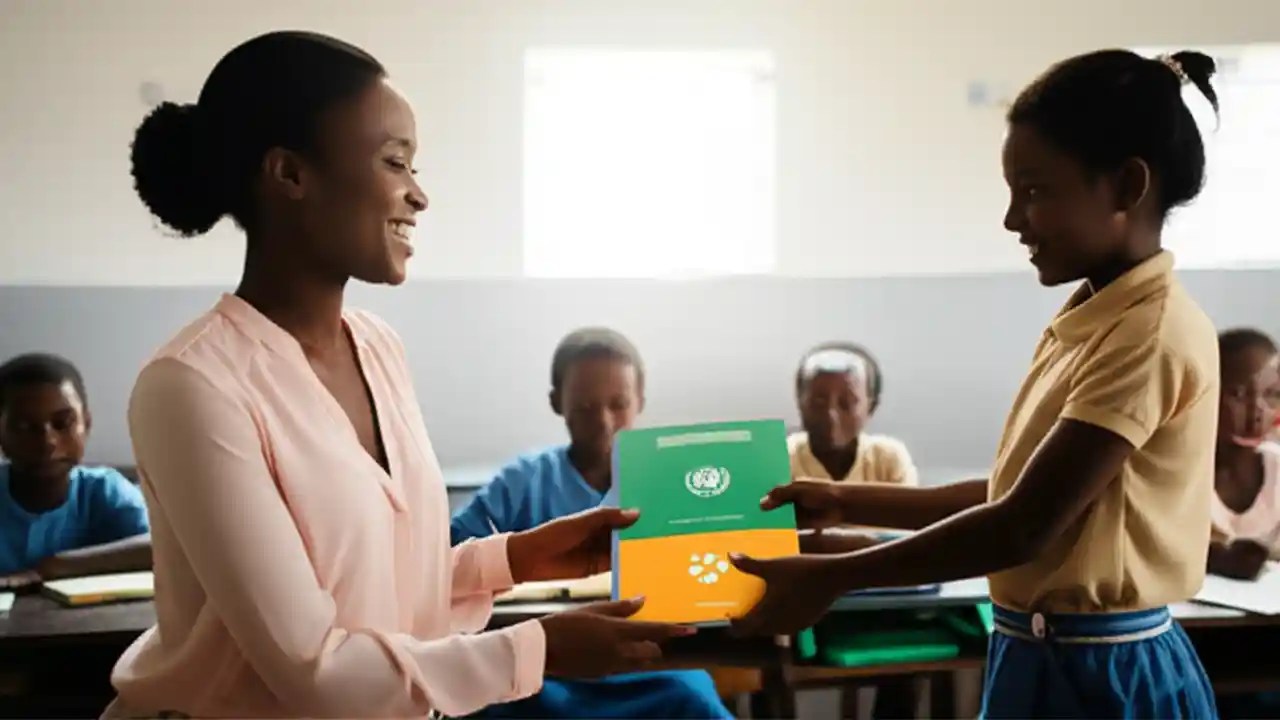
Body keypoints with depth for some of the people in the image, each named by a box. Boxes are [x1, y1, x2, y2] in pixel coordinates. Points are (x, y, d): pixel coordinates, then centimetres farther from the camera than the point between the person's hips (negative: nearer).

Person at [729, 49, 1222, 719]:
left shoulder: (1153, 333, -19)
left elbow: (1026, 525, -22)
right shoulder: (1085, 322, 8)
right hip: (1042, 658, 8)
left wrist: (829, 578, -18)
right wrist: (847, 503, 11)